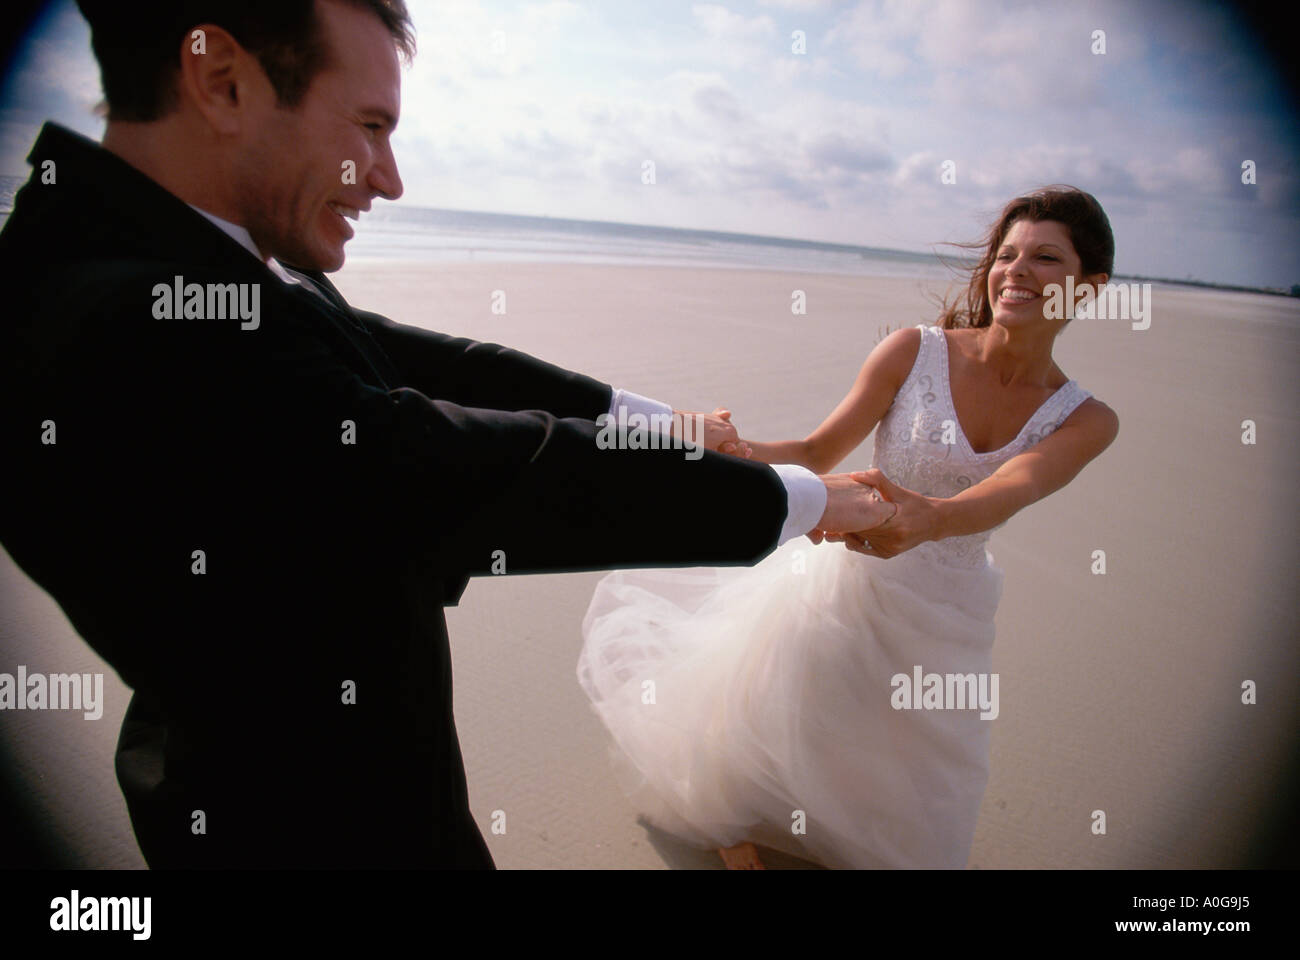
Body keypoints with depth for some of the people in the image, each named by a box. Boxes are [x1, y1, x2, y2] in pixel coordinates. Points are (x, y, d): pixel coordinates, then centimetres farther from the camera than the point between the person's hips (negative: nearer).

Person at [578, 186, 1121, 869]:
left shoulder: (1085, 422, -11)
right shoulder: (914, 352, -15)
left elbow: (1006, 493, -32)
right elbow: (818, 453, -14)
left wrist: (930, 519, -54)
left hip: (942, 622, 2)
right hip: (845, 581, -2)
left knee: (904, 817, 19)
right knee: (763, 724, 14)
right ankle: (733, 818, 50)